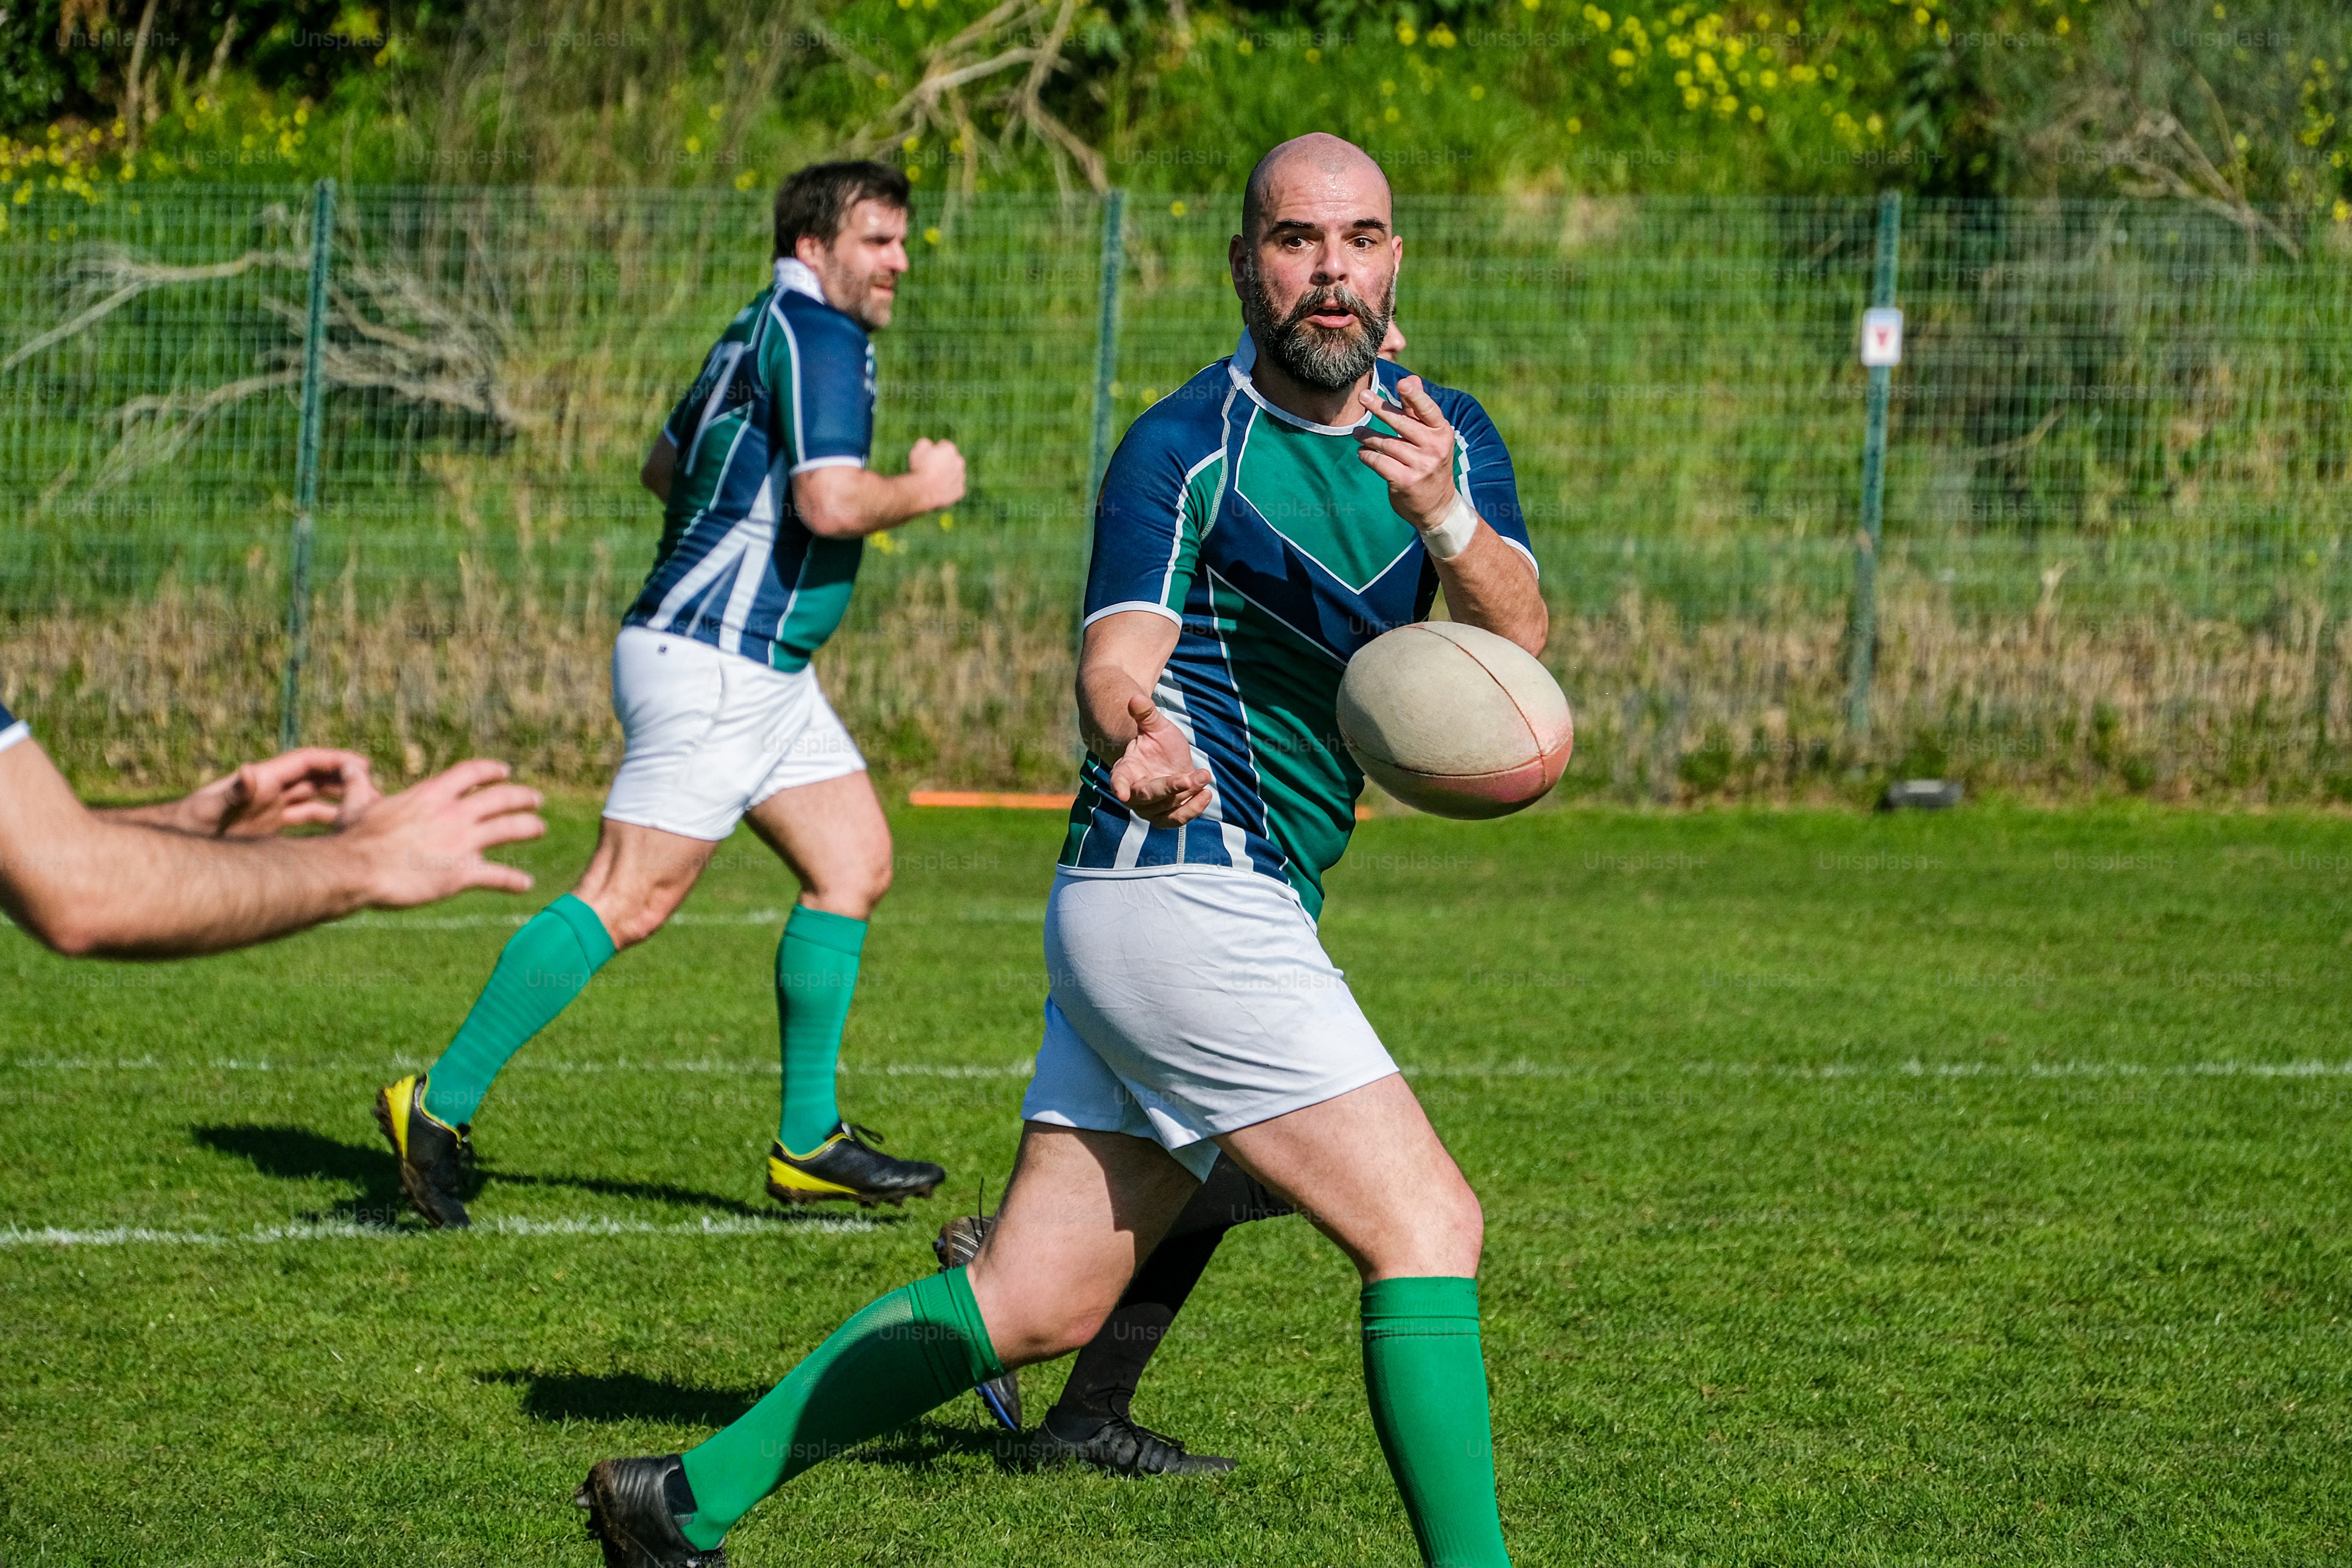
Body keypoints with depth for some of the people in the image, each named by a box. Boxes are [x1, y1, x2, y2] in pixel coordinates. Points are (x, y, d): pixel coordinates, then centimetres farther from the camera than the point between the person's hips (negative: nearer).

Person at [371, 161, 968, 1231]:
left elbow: (665, 467, 28)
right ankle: (442, 1102, -10)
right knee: (628, 899, -12)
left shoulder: (763, 328, 18)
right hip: (713, 665, -11)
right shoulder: (817, 336, -13)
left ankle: (809, 1142, 11)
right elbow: (834, 503, -24)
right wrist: (924, 490, -7)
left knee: (855, 861, 9)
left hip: (763, 672, 11)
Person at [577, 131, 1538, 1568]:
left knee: (1033, 1302, 8)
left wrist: (1446, 520, -26)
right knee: (1429, 1226, -13)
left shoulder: (1450, 434, 11)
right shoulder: (1184, 449, -7)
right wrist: (1134, 733, -43)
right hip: (1193, 893, -7)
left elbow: (1519, 639, -5)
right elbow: (1117, 656, -19)